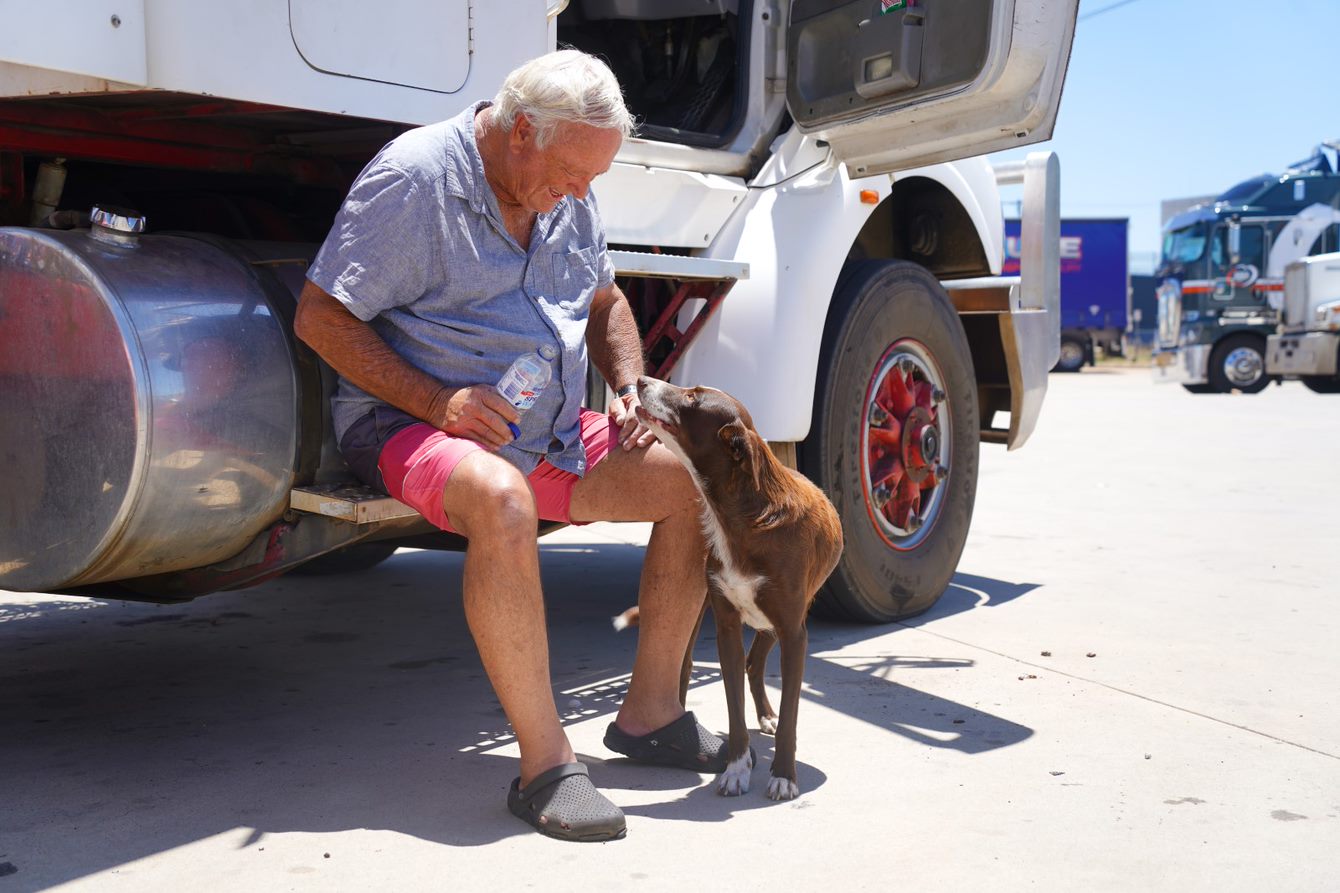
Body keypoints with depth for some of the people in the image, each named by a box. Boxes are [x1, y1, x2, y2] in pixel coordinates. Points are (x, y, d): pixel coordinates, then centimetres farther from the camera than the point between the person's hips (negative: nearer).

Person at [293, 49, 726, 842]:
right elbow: (321, 318, -16)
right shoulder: (412, 177, -14)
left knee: (693, 474, -6)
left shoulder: (570, 193, 9)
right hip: (414, 422, -7)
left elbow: (605, 303, 23)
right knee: (502, 500, -40)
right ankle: (545, 763, -31)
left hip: (550, 434, 8)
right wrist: (437, 402, -24)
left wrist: (629, 386, 3)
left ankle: (651, 713, 4)